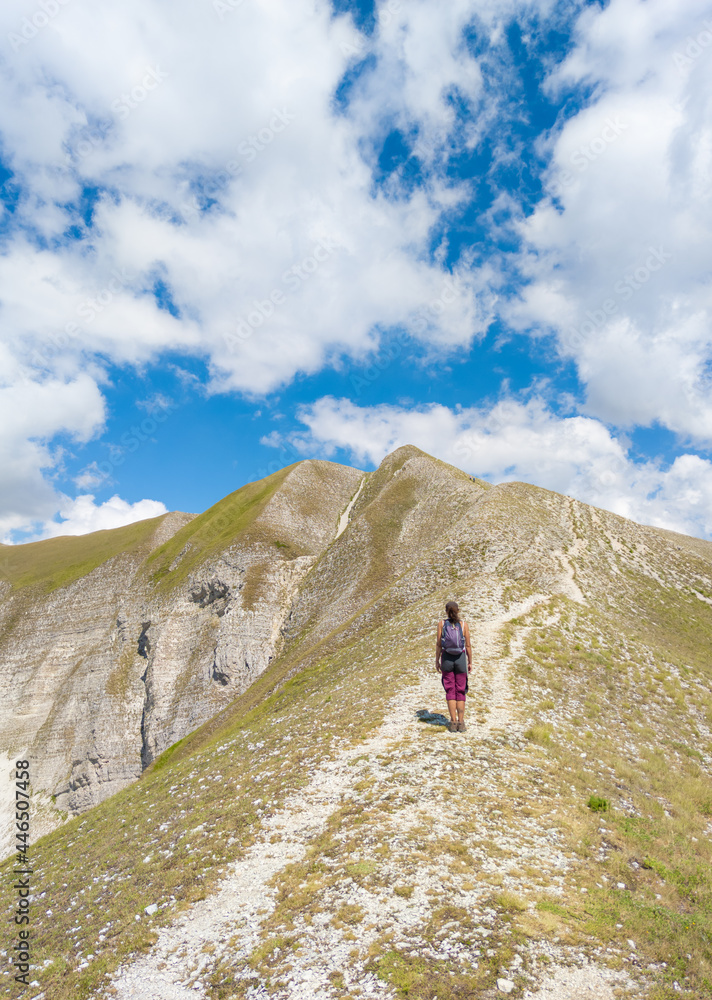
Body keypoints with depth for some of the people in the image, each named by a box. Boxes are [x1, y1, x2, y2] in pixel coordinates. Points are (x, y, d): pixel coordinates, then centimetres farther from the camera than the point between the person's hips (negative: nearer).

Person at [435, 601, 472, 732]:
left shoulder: (442, 623, -5)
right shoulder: (463, 624, -4)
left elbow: (438, 644, -4)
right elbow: (468, 646, -1)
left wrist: (437, 661, 5)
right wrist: (470, 662, 9)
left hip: (447, 659, 0)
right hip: (460, 658, 0)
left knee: (450, 691, 8)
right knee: (460, 692, 8)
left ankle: (453, 722, 5)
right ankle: (461, 723, 8)